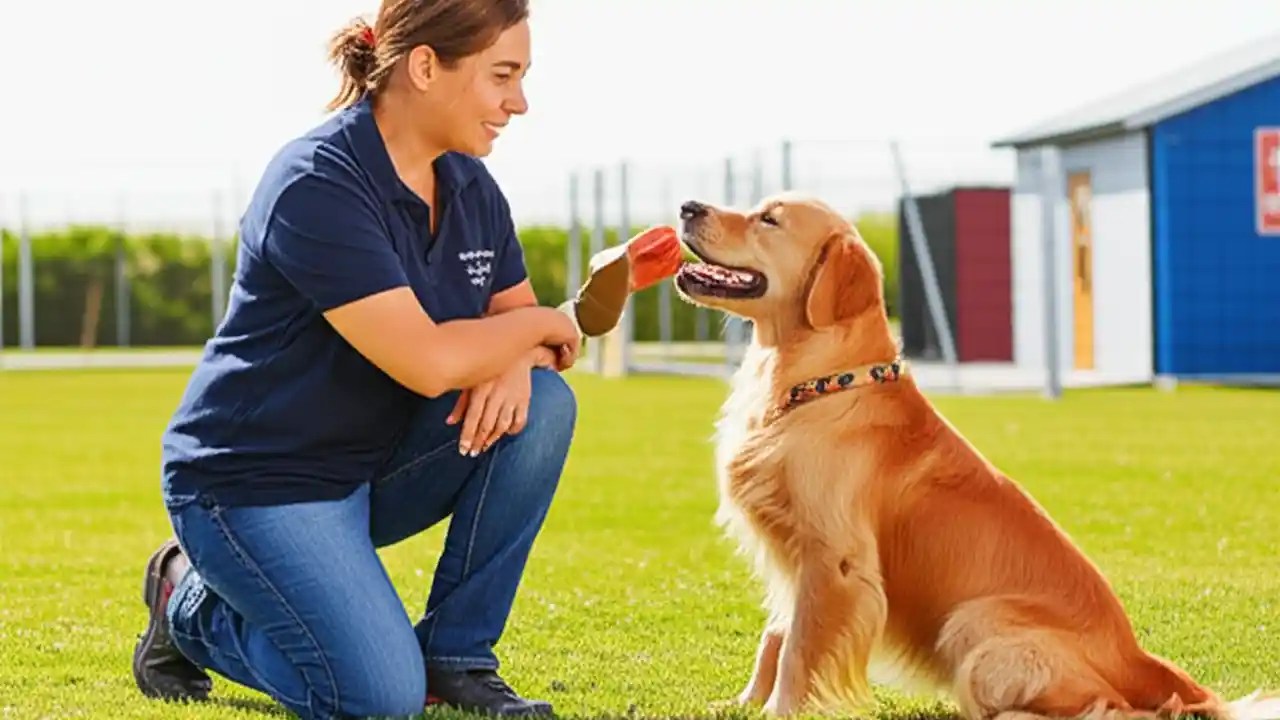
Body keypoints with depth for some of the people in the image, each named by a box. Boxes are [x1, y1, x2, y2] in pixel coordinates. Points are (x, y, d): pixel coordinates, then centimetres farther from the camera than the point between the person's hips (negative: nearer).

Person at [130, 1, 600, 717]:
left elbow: (528, 328, 7)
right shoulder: (318, 186, -24)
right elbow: (427, 363, -30)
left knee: (543, 403, -14)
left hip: (377, 467, 8)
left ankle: (456, 656, -2)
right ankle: (191, 602, 8)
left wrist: (514, 360, -18)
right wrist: (539, 325, -13)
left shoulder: (470, 188, 2)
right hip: (258, 482, -8)